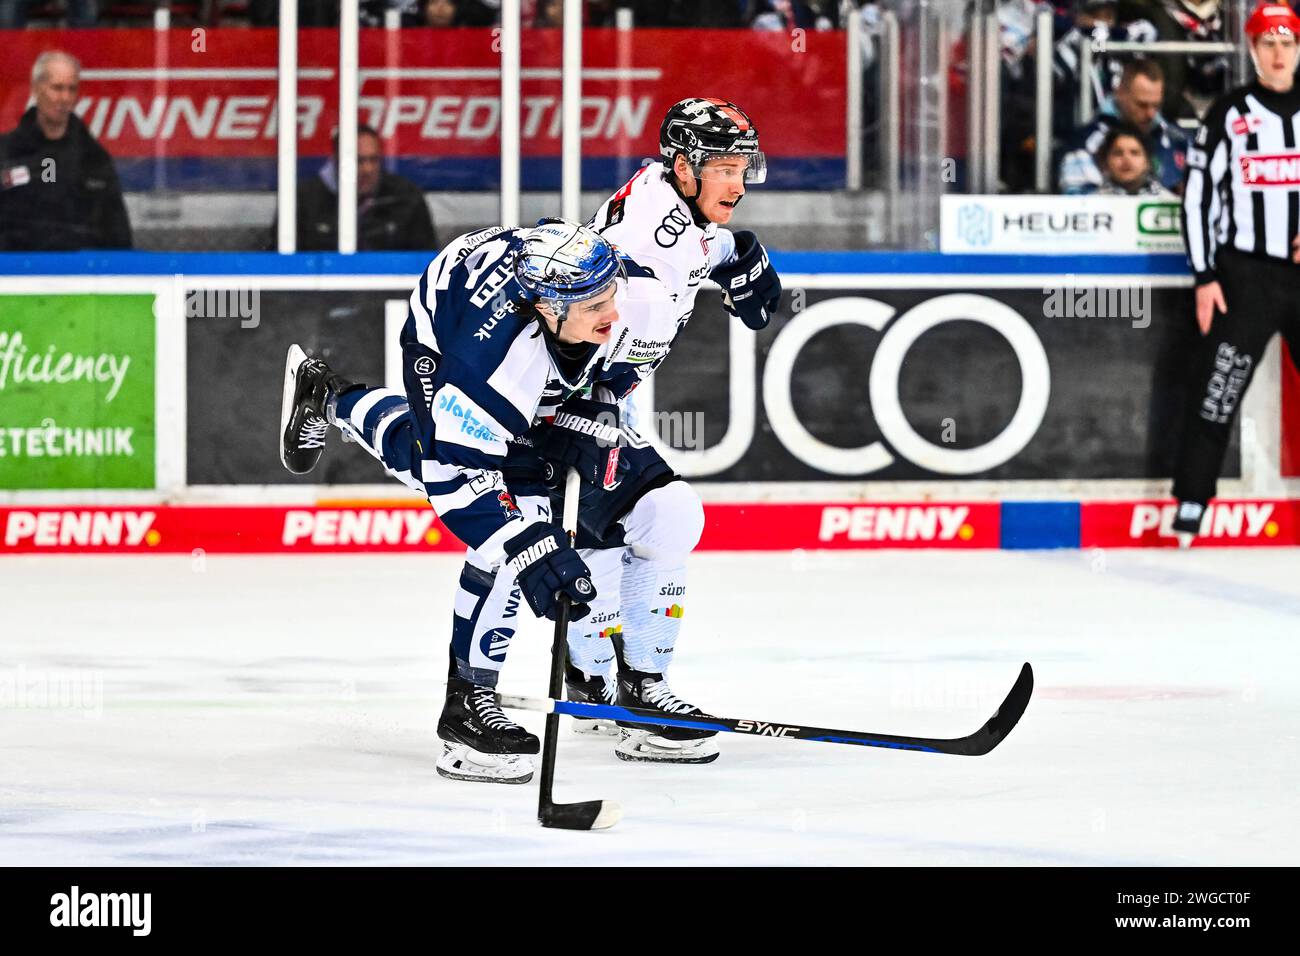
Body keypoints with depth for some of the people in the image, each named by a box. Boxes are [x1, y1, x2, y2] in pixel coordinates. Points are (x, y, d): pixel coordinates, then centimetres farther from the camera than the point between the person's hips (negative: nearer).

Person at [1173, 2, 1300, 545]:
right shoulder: (1228, 115, 1)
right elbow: (1198, 195, 0)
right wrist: (1205, 277, -5)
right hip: (1246, 276, -2)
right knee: (1218, 389, -6)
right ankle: (1191, 504, -1)